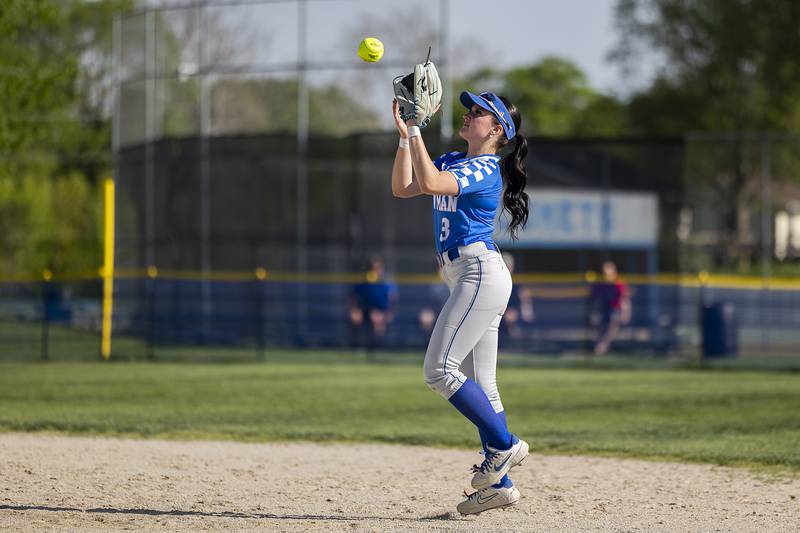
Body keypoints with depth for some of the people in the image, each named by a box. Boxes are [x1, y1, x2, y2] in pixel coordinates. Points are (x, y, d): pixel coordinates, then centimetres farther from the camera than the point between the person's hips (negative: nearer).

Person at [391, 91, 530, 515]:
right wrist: (405, 135, 6)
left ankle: (505, 445, -7)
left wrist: (416, 131, -19)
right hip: (467, 282, 10)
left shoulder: (486, 169, -10)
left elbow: (431, 183, -25)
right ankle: (499, 484, 7)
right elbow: (403, 188, 14)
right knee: (478, 386, 7)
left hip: (481, 273, -10)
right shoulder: (452, 161, 18)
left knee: (440, 370, -14)